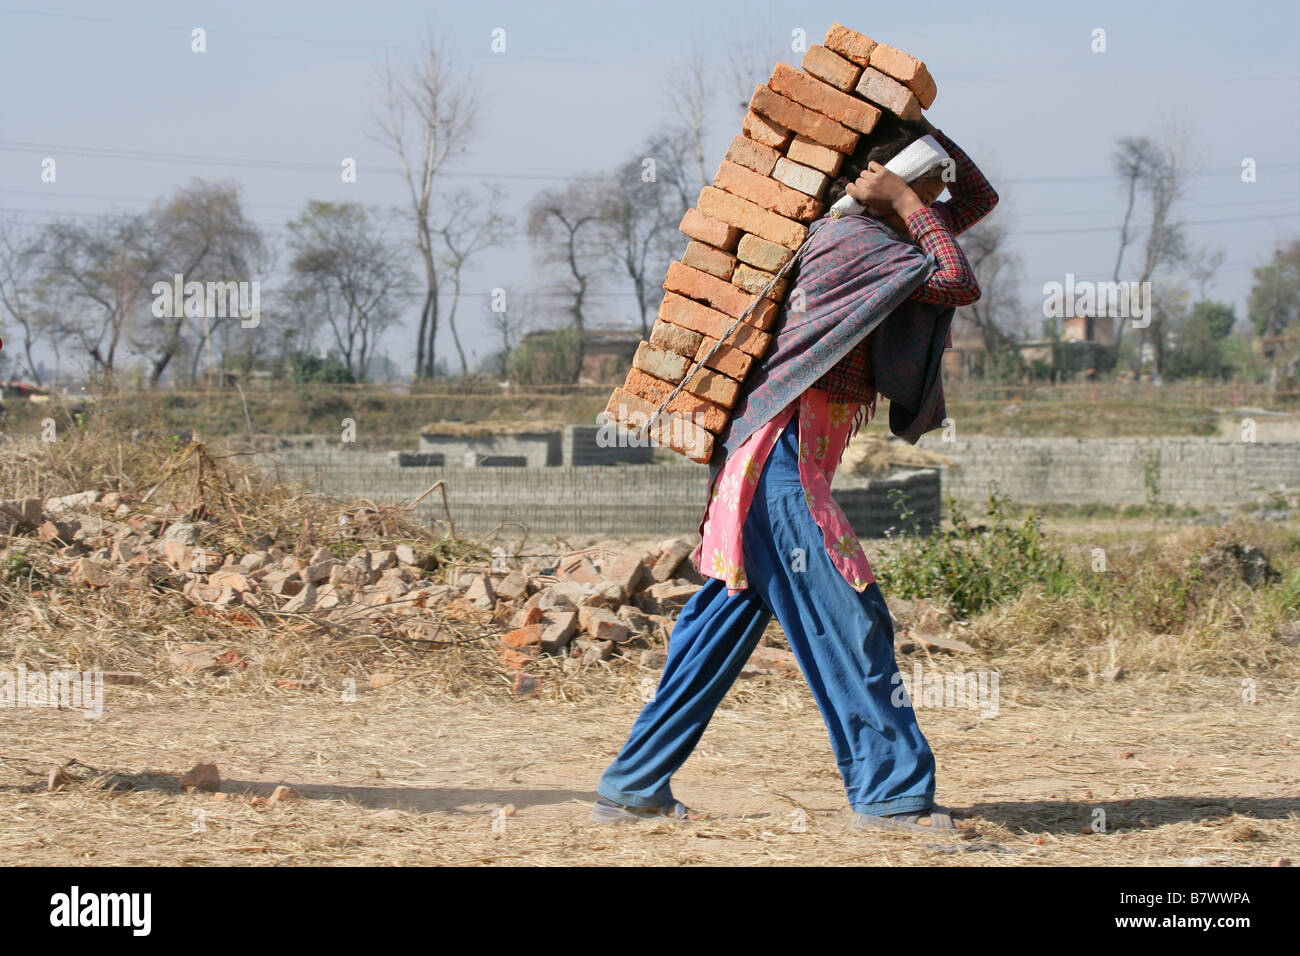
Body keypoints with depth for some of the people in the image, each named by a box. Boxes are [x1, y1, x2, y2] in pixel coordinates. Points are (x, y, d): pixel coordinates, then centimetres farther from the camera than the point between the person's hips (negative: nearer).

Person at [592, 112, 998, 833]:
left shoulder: (878, 235, 16)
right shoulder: (852, 238, -12)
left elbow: (979, 197, 24)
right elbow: (959, 285, -16)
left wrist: (909, 123, 18)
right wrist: (905, 198, -9)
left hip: (772, 465, 10)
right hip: (783, 457, -10)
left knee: (725, 622, 10)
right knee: (846, 622, -6)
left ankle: (632, 786, 12)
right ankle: (890, 791, -2)